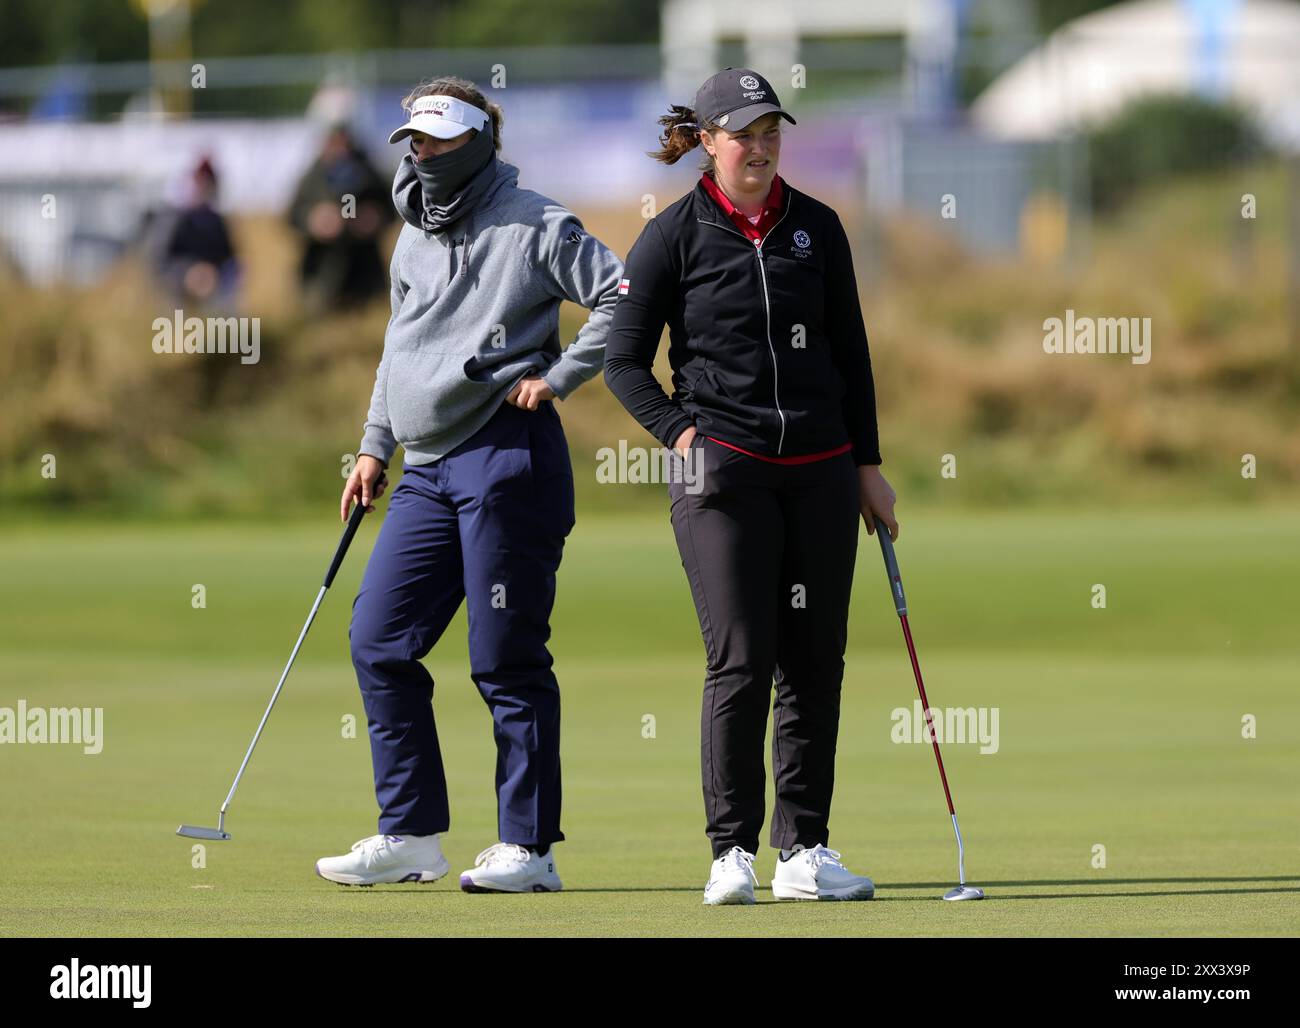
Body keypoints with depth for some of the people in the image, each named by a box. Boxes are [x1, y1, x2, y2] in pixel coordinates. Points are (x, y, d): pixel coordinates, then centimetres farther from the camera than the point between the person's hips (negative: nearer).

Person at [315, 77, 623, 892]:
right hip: (427, 470, 8)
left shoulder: (534, 226, -5)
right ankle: (412, 835, 12)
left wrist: (557, 377, -13)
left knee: (508, 659, -5)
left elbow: (623, 298, -11)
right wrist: (376, 448, 23)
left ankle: (529, 847, 0)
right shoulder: (415, 237, 18)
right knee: (379, 642, 4)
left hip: (505, 456, -8)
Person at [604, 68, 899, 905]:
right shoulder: (674, 236, -1)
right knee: (740, 661, -9)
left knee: (816, 662, 2)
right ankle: (732, 852, -3)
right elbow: (625, 362, 4)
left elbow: (850, 351, 15)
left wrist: (869, 464, 12)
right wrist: (681, 432, -8)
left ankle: (805, 851, 8)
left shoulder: (817, 227, 9)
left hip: (819, 470, 4)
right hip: (724, 468, -4)